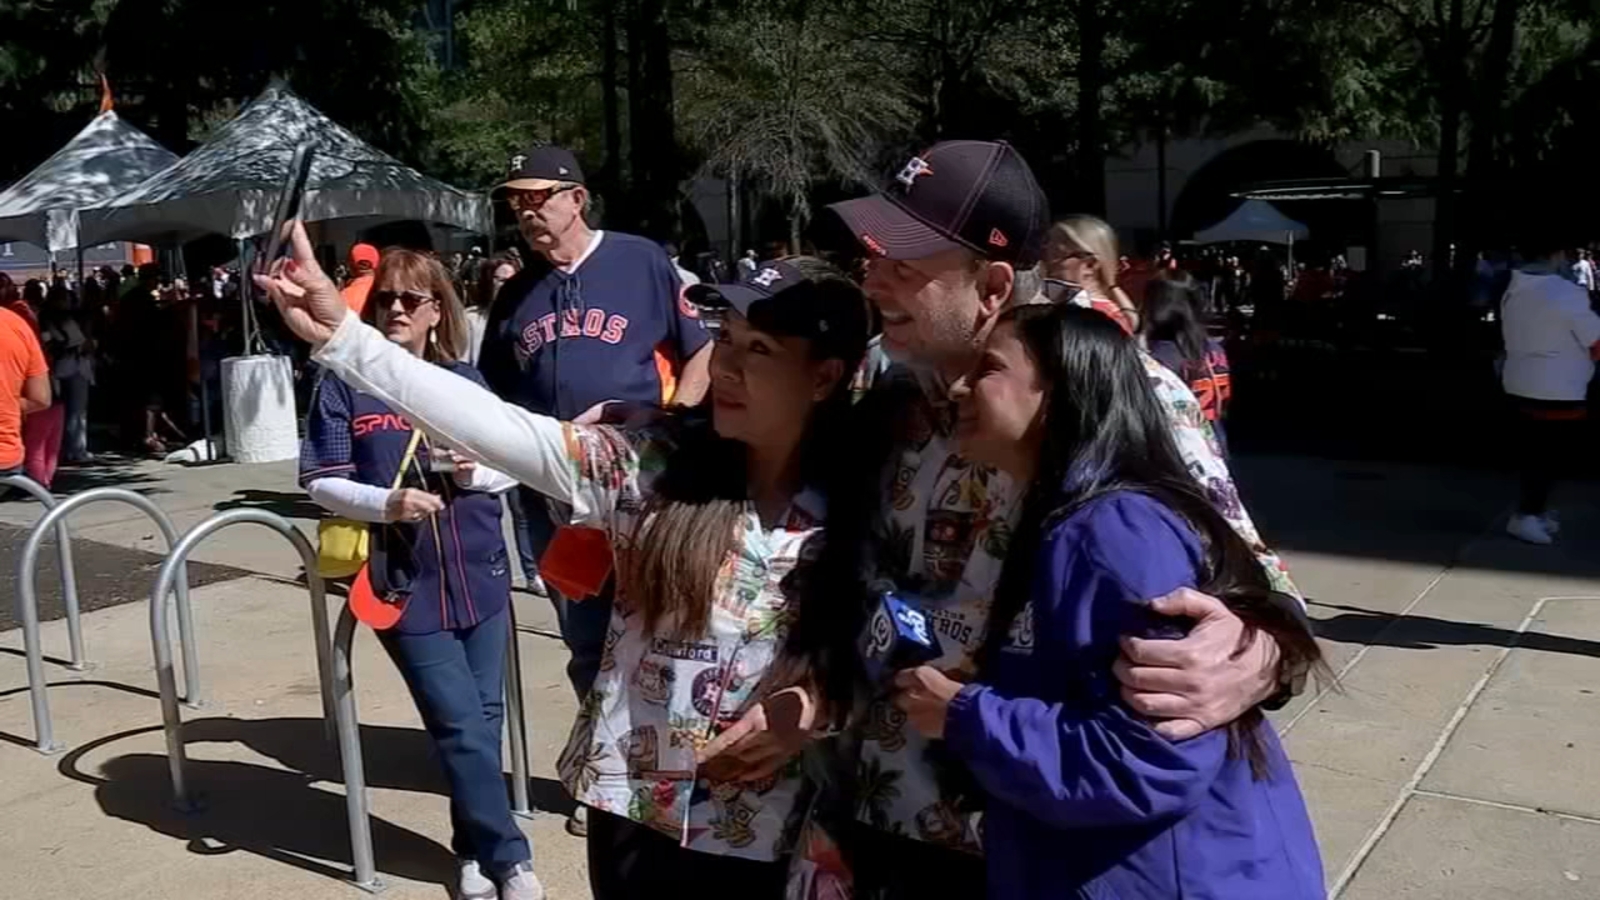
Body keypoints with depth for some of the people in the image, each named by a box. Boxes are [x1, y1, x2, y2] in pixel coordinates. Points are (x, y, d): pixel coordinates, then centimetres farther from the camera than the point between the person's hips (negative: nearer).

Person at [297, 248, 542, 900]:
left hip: (480, 575, 4)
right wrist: (386, 502, -23)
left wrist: (477, 471, -11)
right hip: (404, 582, -4)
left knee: (485, 718, 11)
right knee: (462, 725, -4)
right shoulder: (344, 384, -3)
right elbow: (319, 481, -6)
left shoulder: (465, 380, 7)